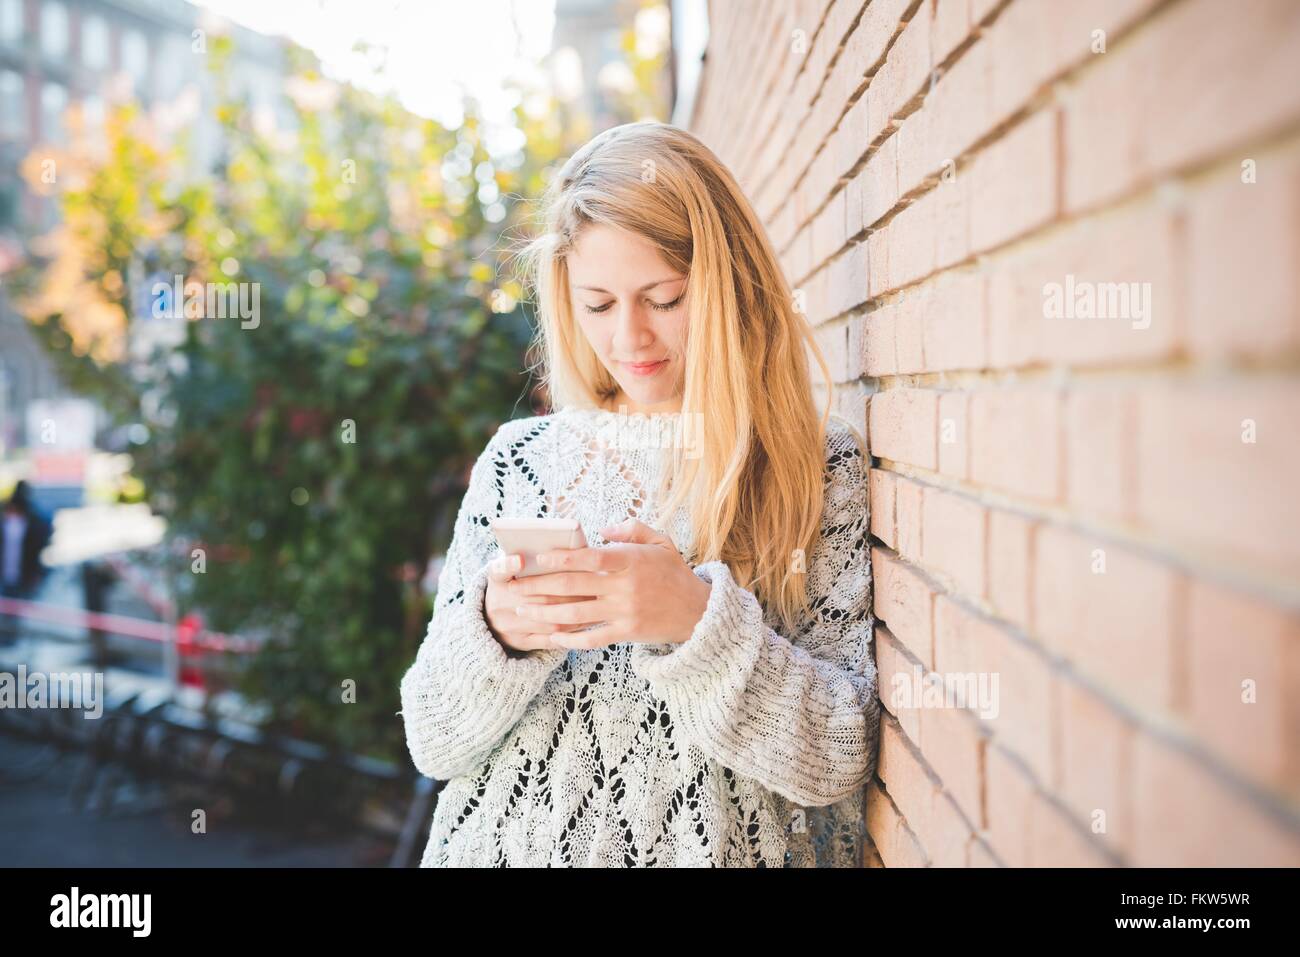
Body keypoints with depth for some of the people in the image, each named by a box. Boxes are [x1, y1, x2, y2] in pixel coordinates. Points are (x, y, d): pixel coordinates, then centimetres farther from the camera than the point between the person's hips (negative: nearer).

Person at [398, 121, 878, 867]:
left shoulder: (825, 467, -2)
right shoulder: (518, 458, 5)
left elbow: (842, 759, -8)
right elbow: (433, 743, 3)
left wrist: (697, 620, -21)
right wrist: (496, 633, -15)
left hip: (716, 847, -2)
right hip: (512, 841, 3)